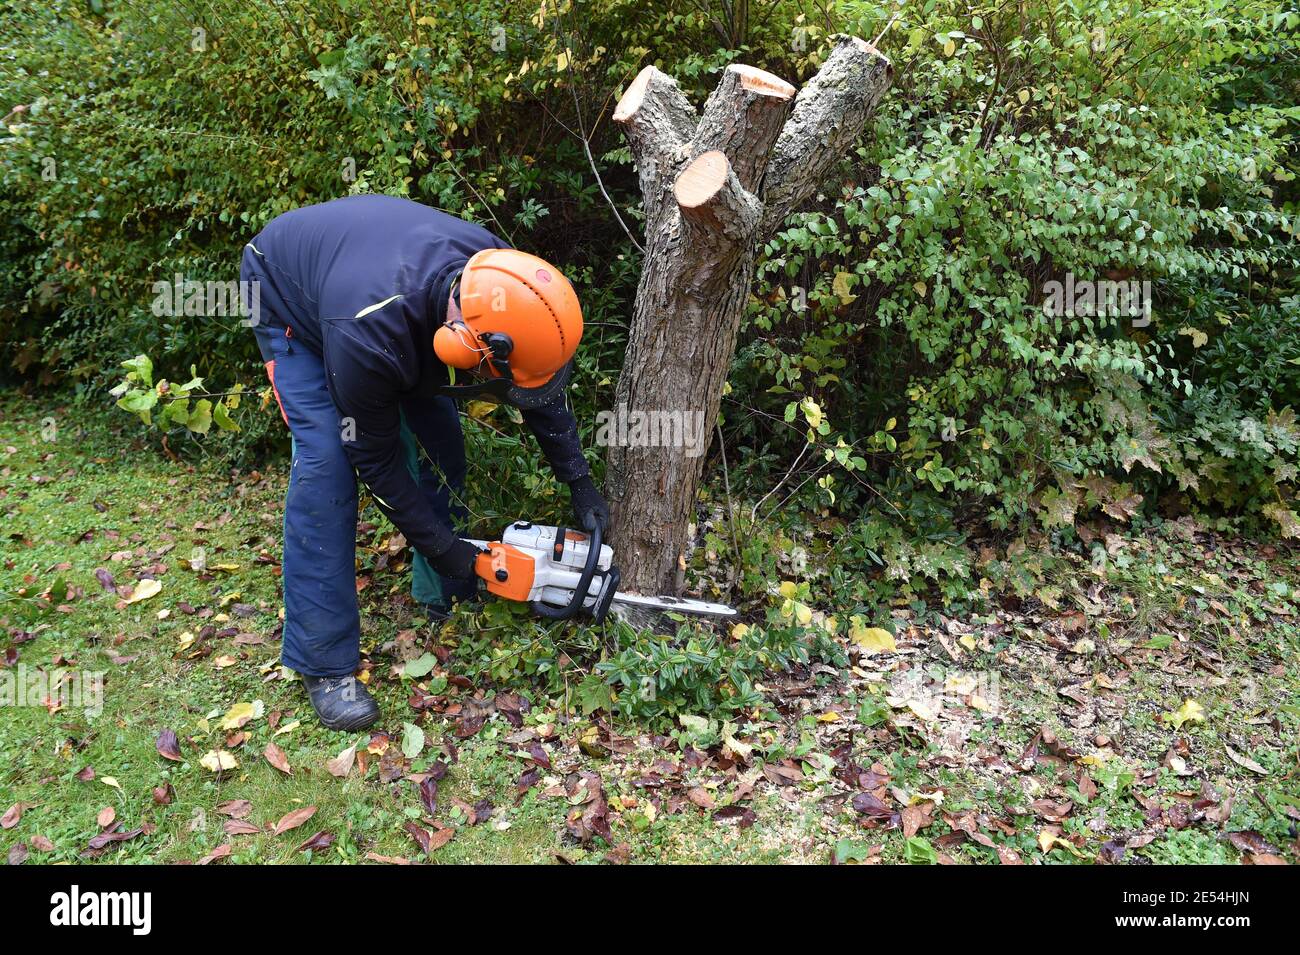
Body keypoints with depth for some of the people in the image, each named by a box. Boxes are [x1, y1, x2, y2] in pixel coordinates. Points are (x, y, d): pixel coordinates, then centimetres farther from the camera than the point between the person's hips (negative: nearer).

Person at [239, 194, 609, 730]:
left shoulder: (493, 277, -30)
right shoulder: (367, 336, -46)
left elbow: (540, 391, -11)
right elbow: (374, 459, -28)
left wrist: (579, 483, -10)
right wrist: (445, 549, -20)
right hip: (289, 299, -6)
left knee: (438, 435, -2)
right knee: (326, 460, -19)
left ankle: (442, 594, 17)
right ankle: (323, 664, -11)